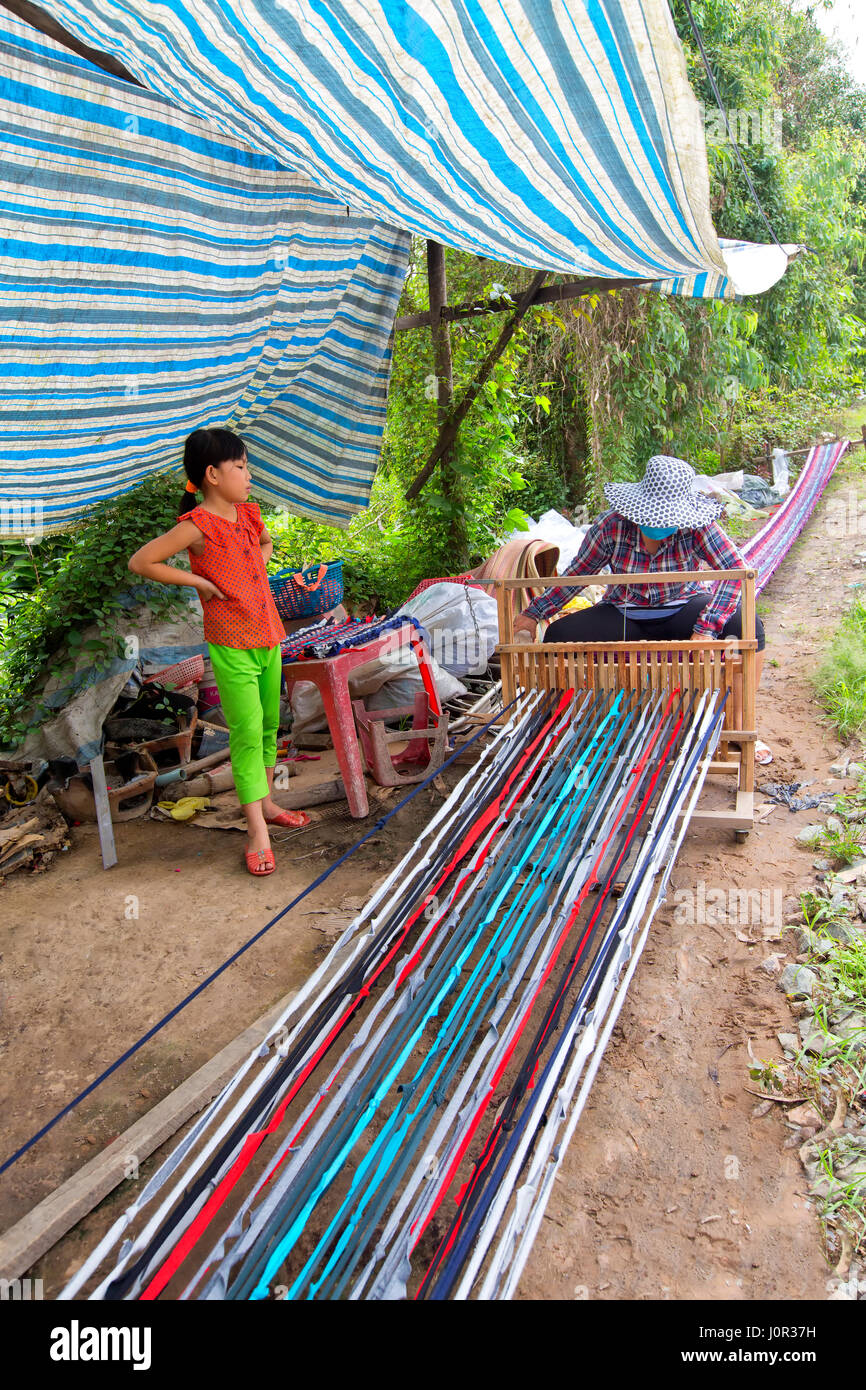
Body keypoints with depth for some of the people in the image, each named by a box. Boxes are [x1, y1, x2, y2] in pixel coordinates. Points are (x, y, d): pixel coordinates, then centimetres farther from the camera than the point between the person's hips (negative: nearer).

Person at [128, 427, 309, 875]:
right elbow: (140, 562, -15)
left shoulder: (249, 514, 8)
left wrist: (256, 567, 10)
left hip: (269, 637, 7)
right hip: (230, 645, -7)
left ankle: (265, 803, 33)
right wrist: (200, 582, -13)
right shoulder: (198, 526, -14)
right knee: (247, 731, -7)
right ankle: (257, 833, 0)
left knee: (270, 725, 16)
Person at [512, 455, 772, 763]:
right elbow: (577, 574, -5)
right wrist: (533, 614, -11)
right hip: (624, 617, 1)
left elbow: (736, 569, -23)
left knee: (748, 626, -27)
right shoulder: (612, 526, -16)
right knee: (557, 636, -22)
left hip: (681, 612, -1)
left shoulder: (695, 527, -19)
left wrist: (707, 628, -36)